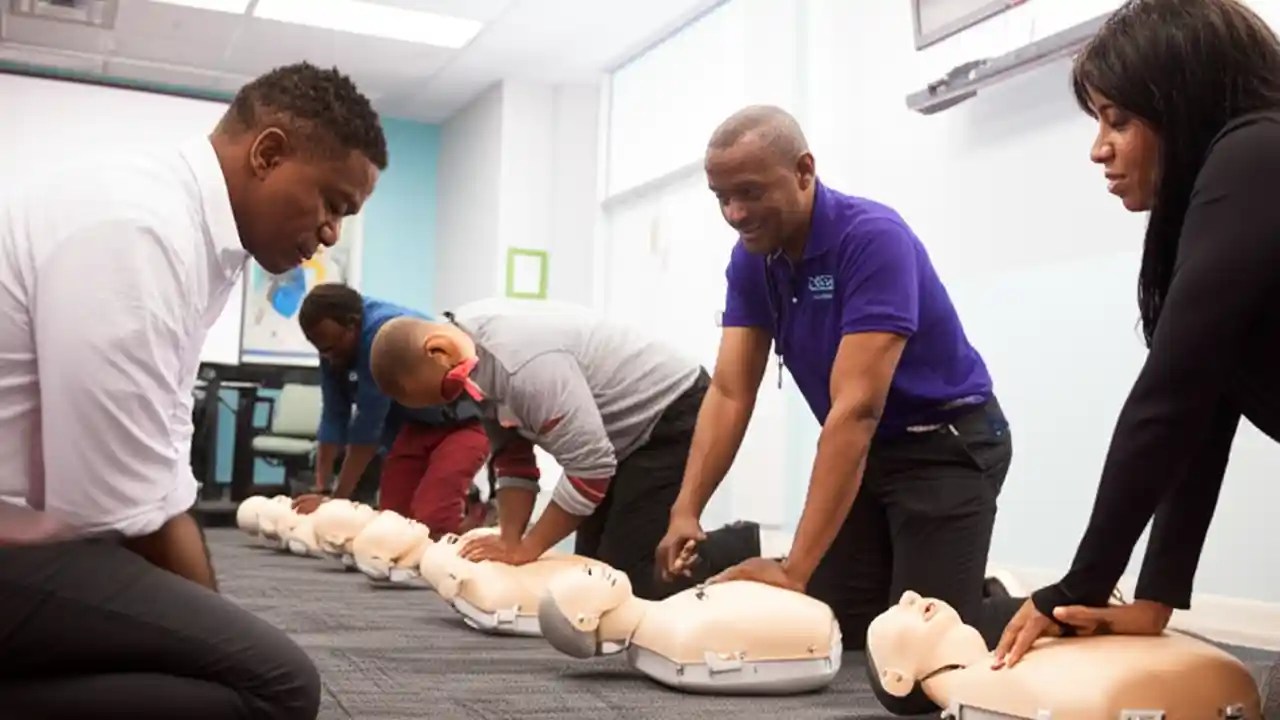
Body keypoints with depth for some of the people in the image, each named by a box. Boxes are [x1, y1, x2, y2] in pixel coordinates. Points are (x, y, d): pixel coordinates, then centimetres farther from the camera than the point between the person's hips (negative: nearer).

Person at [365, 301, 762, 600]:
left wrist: (526, 549, -18)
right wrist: (508, 541, -6)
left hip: (672, 416, -10)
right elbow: (512, 461, 5)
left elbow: (589, 469, -29)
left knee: (630, 576, -15)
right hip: (627, 431, 10)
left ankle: (748, 550, 2)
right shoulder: (479, 367, -1)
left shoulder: (523, 363, -33)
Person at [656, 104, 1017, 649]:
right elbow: (730, 393, -8)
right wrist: (685, 511, -23)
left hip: (947, 446, -7)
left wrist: (795, 569, -39)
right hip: (864, 450, 7)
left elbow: (856, 407, -35)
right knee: (832, 633, 2)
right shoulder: (751, 259, -5)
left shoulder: (872, 237, -29)